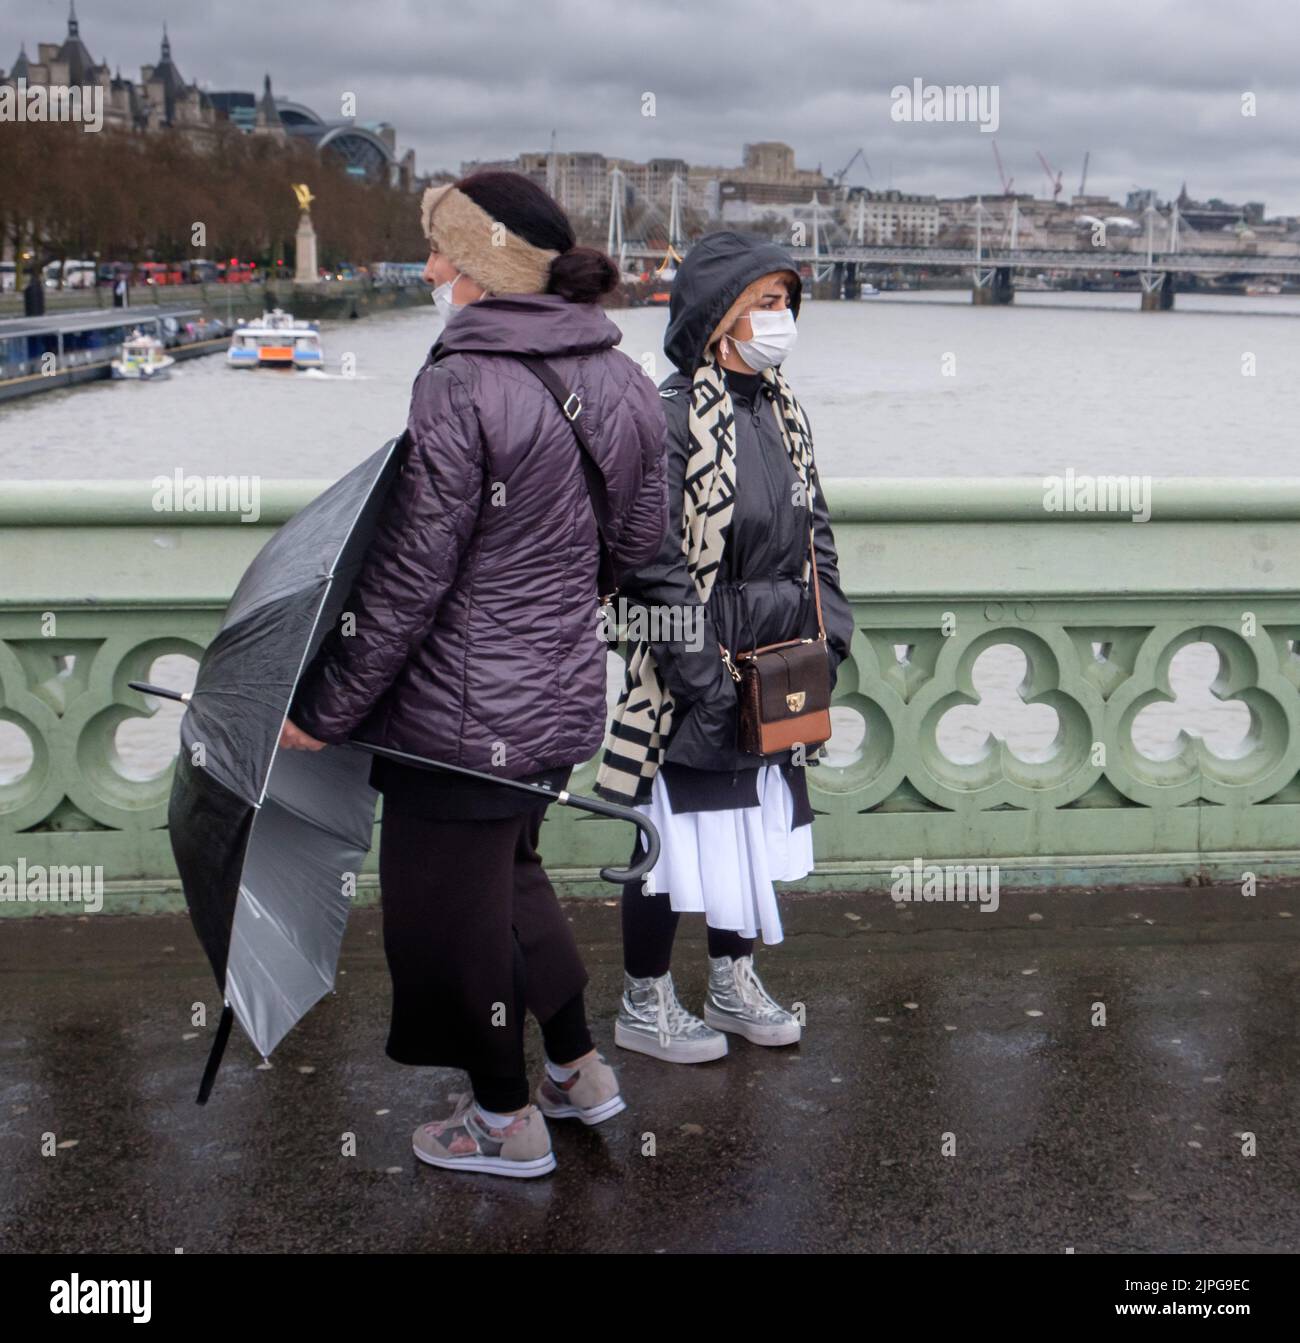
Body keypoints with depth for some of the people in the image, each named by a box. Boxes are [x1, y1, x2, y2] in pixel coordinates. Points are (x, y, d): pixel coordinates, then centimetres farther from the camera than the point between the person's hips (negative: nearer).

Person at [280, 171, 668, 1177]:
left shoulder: (460, 387, -20)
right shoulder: (623, 383, 2)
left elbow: (411, 575, -20)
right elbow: (640, 540, 12)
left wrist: (328, 706, -11)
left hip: (464, 708, -8)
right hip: (566, 693, 8)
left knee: (455, 906, 11)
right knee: (510, 868, 27)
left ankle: (507, 1120, 28)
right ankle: (581, 1072, 39)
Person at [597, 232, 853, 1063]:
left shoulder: (784, 411, 9)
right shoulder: (672, 418, -15)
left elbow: (815, 532, 17)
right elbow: (658, 566, -17)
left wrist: (829, 631, 8)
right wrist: (702, 676, -18)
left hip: (776, 669, 8)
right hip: (697, 664, -8)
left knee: (754, 824, 17)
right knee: (677, 832, 3)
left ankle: (734, 985, 34)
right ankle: (645, 1005, 21)